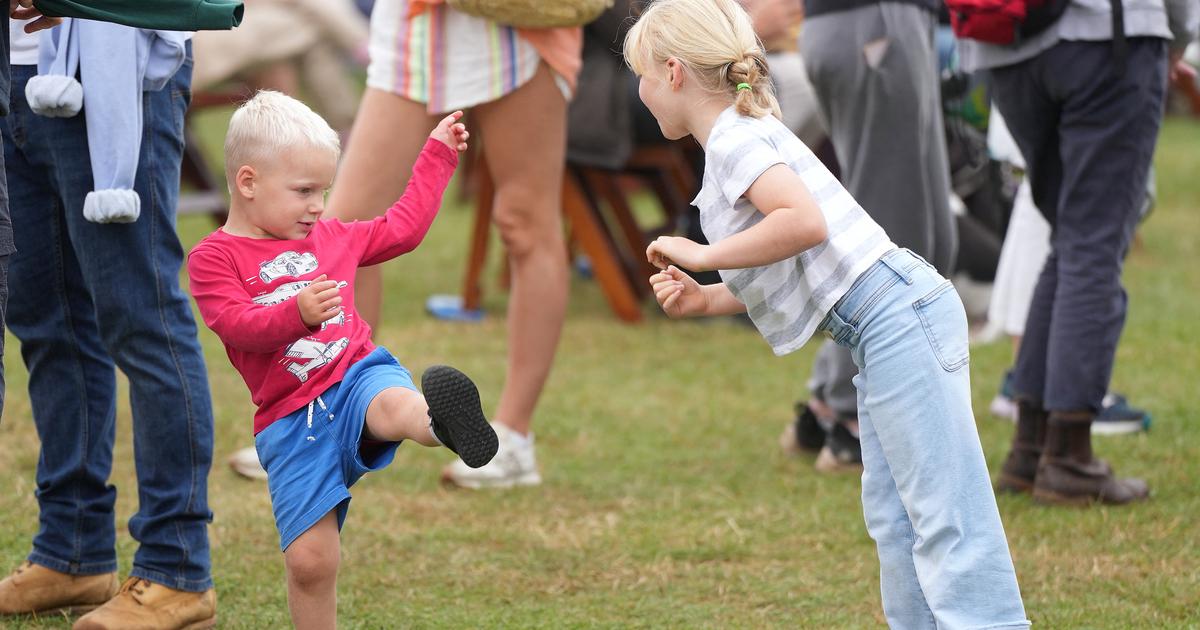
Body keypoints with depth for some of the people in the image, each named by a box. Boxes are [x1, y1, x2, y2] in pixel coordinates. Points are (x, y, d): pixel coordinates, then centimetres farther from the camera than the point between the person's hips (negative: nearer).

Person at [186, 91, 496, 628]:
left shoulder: (330, 238, 21)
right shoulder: (213, 259, 3)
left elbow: (401, 228, 34)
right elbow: (238, 324, -13)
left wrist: (437, 156, 36)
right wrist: (298, 312, -30)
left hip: (359, 373, 2)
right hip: (291, 423, -2)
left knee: (394, 404, -38)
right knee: (309, 561, -10)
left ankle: (444, 424, -70)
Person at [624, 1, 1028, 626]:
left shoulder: (734, 138, -9)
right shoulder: (747, 134, 22)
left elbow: (805, 221, -27)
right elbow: (788, 275, 22)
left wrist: (703, 255, -15)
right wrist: (705, 299, 10)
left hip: (896, 316, -11)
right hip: (886, 323, 11)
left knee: (944, 518, -14)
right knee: (895, 523, 9)